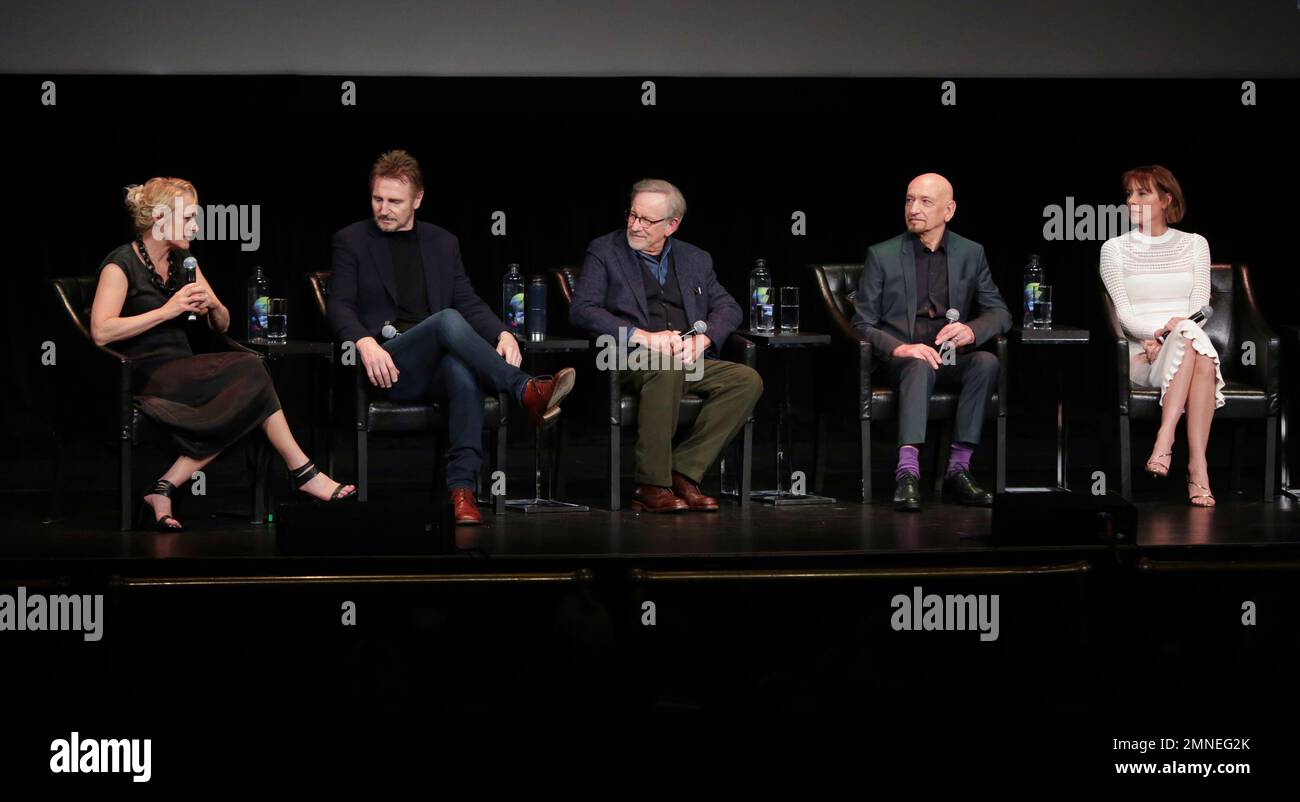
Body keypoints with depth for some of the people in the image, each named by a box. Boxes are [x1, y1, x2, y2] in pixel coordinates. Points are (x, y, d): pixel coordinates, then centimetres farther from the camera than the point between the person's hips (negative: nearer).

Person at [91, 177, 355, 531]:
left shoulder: (183, 261, 16)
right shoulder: (121, 264, -7)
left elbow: (221, 325, 19)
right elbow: (101, 332, -21)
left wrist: (213, 305, -5)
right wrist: (167, 311, -20)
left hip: (182, 371, 8)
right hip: (144, 377, -8)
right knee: (251, 373, -24)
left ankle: (165, 489, -20)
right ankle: (303, 473, -14)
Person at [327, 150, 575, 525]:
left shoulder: (442, 242, 21)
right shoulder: (351, 241, 11)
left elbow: (469, 302, 14)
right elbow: (340, 306, 0)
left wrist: (501, 333, -8)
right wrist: (365, 342, -22)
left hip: (437, 363, 3)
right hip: (389, 365, -2)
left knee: (464, 372, -37)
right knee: (448, 319, -33)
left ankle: (462, 487, -44)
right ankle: (526, 391, -39)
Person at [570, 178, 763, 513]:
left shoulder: (696, 259, 20)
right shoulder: (604, 251, 7)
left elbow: (728, 308, 13)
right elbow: (581, 309, -5)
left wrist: (701, 339, -10)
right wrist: (642, 336, -19)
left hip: (692, 360, 5)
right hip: (630, 359, -5)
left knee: (747, 380, -20)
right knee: (667, 369, -38)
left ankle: (683, 473, -20)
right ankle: (651, 486, -31)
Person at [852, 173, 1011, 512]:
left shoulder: (971, 253, 11)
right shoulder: (882, 255, 5)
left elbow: (1000, 313, 7)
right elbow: (862, 323, 1)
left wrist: (971, 330, -18)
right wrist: (899, 347, -20)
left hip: (952, 358, 2)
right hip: (902, 358, -2)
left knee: (987, 362, -30)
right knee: (920, 366, -36)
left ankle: (958, 468, -31)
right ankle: (907, 471, -49)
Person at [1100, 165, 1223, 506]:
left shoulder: (1195, 244, 16)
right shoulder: (1115, 248, 11)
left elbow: (1200, 307, 6)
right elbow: (1122, 312, 1)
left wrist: (1172, 334, -12)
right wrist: (1157, 331, -19)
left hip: (1187, 346, 2)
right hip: (1139, 353, -2)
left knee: (1192, 338, -37)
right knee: (1191, 335, -35)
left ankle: (1165, 439, -43)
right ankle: (1198, 466, -42)